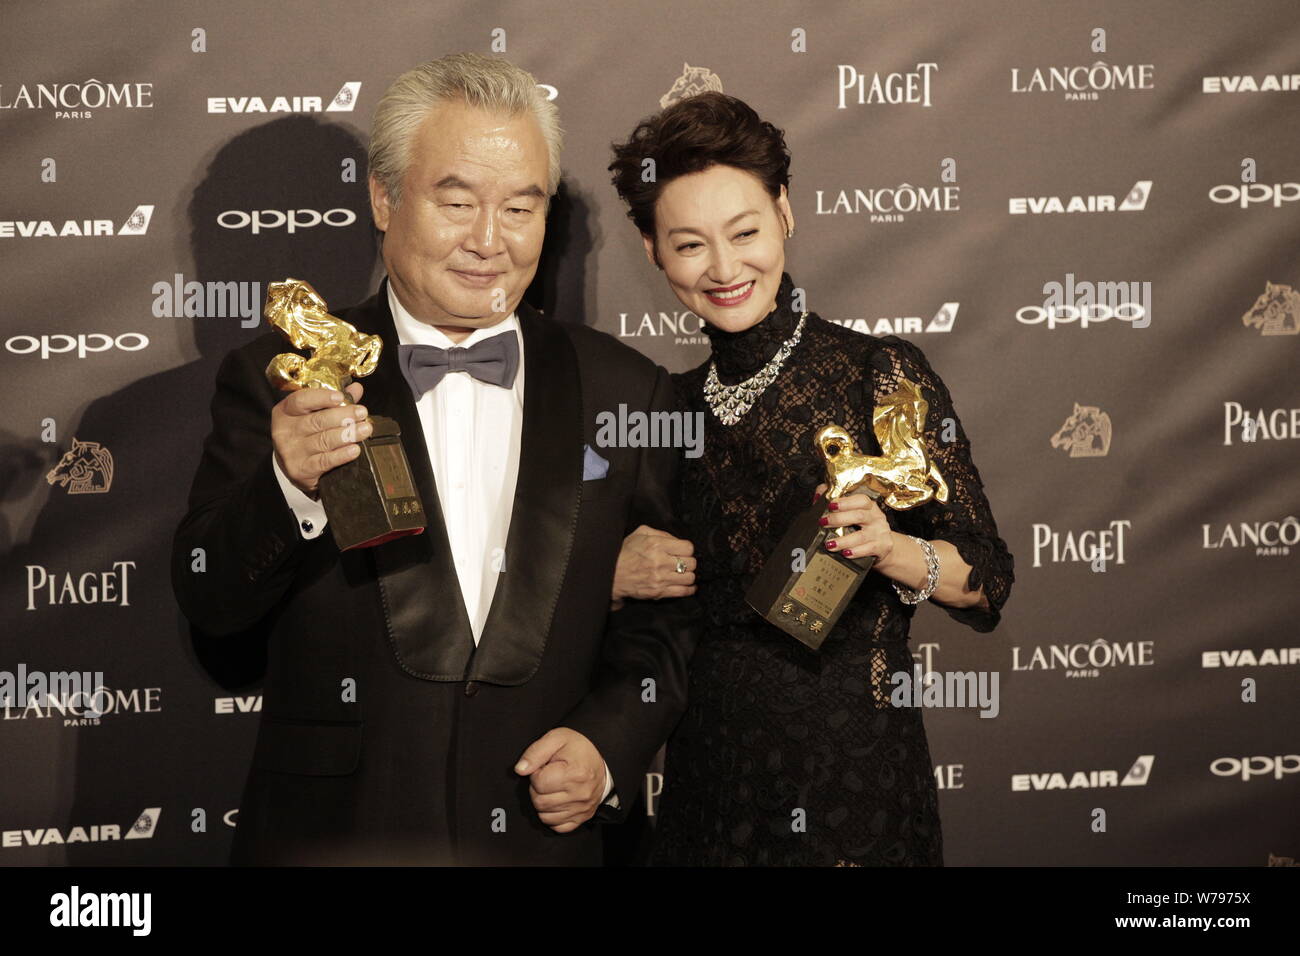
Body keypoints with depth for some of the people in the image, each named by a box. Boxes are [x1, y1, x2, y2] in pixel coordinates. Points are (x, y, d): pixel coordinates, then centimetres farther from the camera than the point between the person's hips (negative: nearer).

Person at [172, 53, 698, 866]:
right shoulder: (281, 380, -3)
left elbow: (667, 614, 7)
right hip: (327, 835, -1)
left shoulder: (624, 393, 1)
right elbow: (209, 602, -9)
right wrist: (290, 489, -26)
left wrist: (609, 745, -7)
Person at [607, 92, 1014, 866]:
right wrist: (615, 576, -3)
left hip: (854, 773, -4)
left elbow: (987, 579, -7)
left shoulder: (882, 374, -8)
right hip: (707, 771, 5)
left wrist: (893, 548, -25)